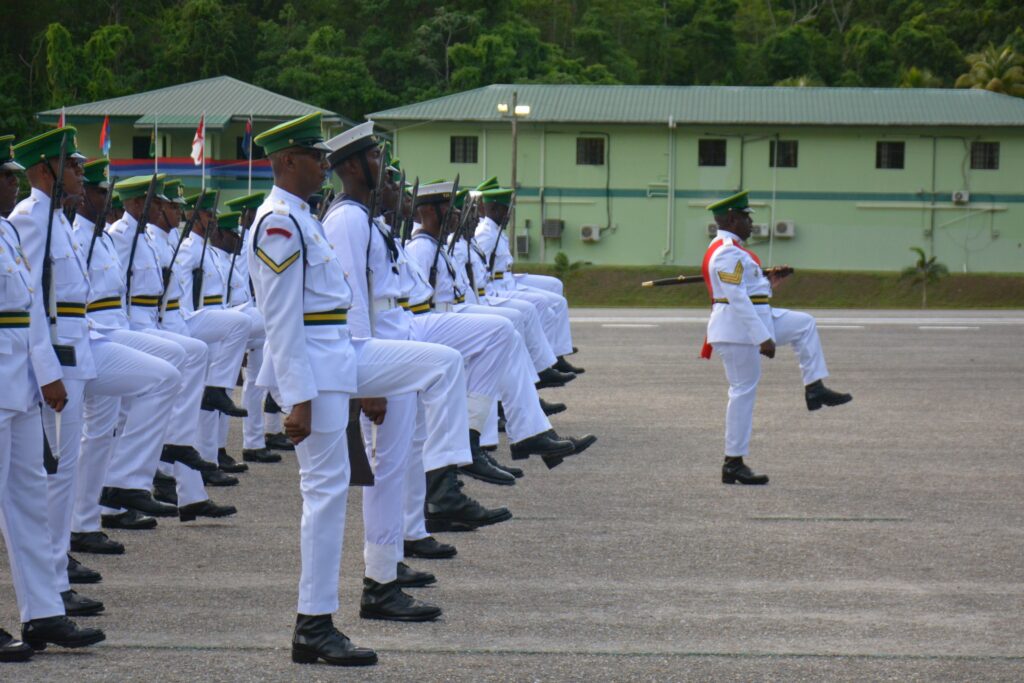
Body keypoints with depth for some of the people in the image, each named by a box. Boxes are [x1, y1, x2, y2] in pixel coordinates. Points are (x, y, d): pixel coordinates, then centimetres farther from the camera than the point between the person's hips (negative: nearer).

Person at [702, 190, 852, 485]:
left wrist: (766, 279, 8)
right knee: (744, 390, -5)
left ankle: (814, 388, 13)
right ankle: (733, 464, 0)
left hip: (757, 318, 10)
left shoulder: (732, 249, 13)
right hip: (738, 327, -10)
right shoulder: (727, 253, -20)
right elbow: (737, 299, -26)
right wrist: (763, 338, -27)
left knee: (804, 324, 17)